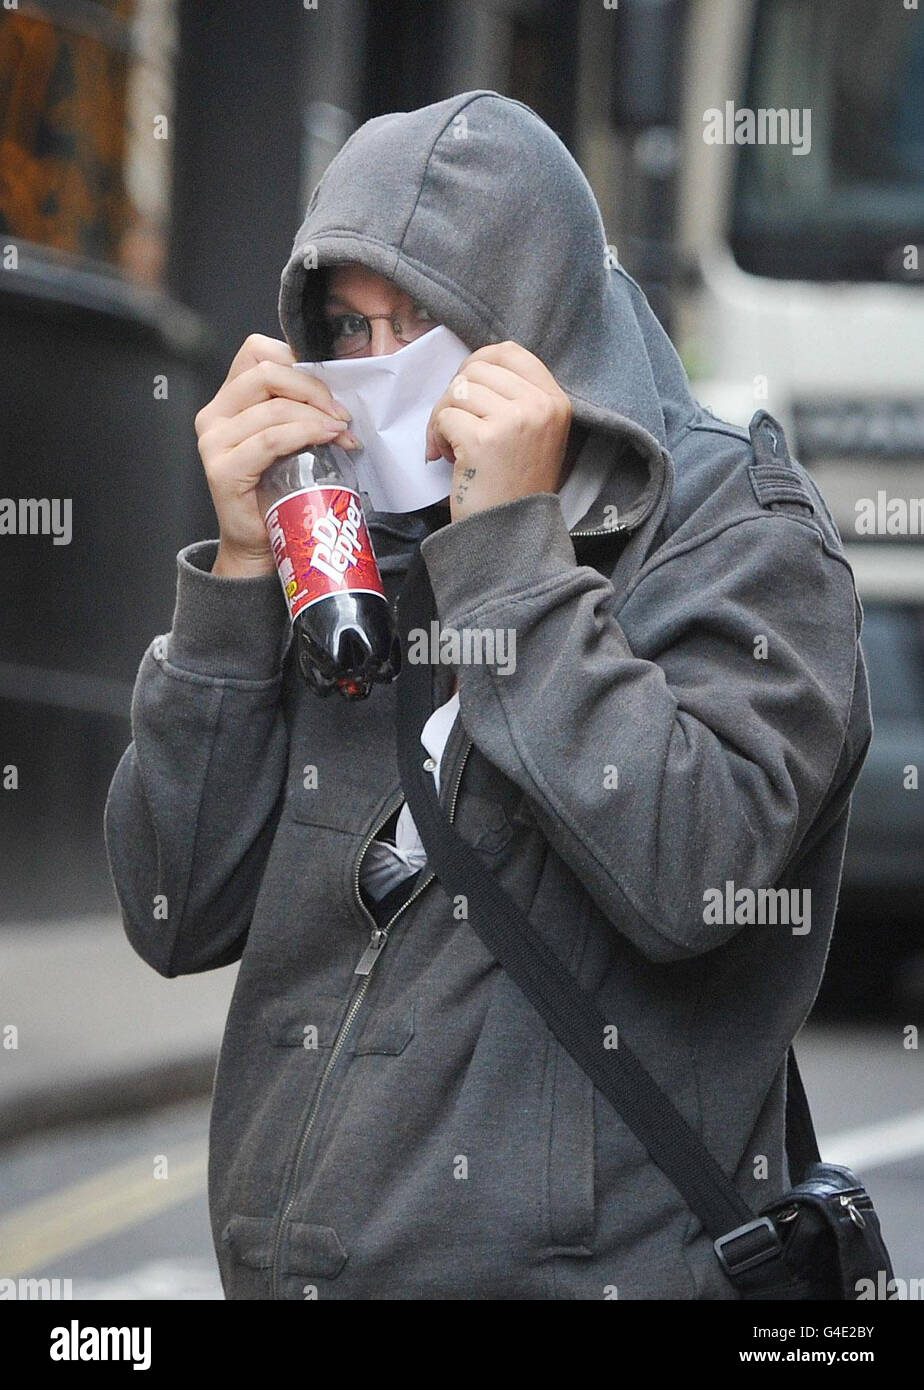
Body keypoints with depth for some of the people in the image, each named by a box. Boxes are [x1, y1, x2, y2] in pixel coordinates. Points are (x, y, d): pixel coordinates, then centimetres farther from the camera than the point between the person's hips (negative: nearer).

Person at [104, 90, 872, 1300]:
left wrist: (512, 544, -17)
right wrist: (243, 564, -5)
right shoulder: (353, 551, 8)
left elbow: (687, 880, -23)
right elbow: (178, 918, 2)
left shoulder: (740, 542, -5)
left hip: (580, 1267, -5)